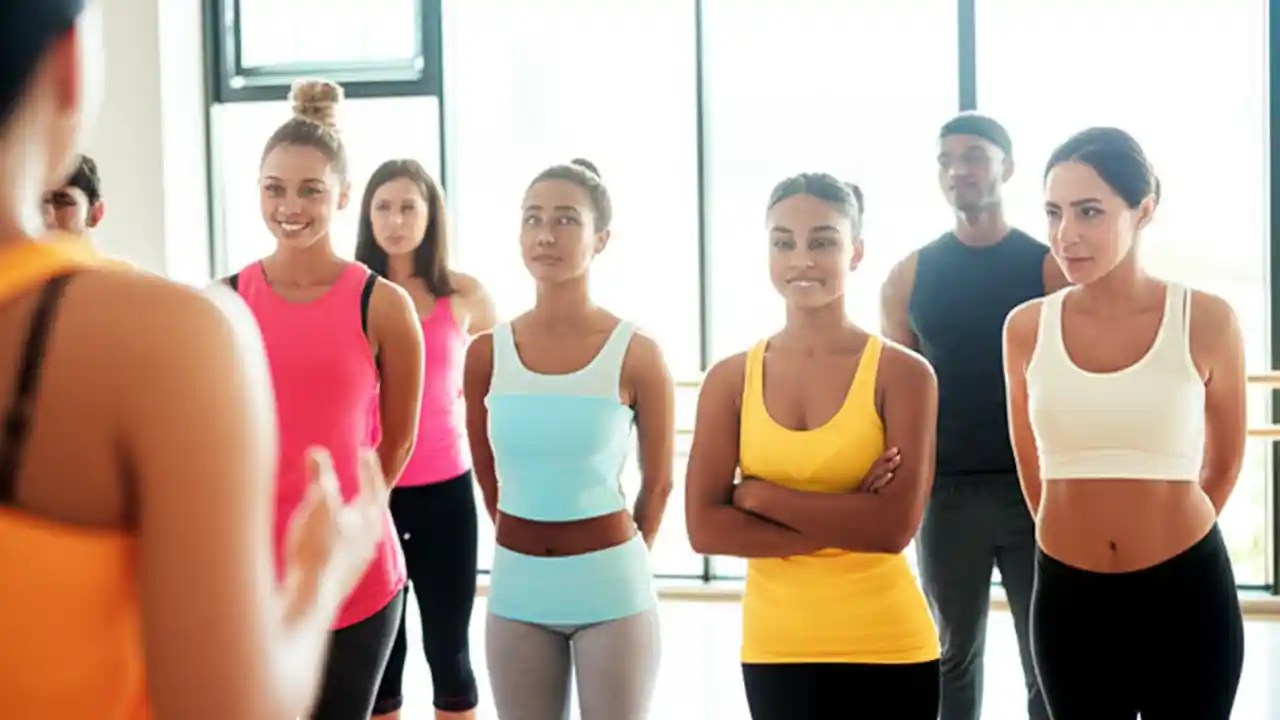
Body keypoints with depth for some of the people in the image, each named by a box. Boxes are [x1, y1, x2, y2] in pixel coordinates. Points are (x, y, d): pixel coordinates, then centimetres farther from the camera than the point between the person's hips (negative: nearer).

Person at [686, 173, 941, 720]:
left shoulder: (902, 373, -6)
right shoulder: (731, 379, 1)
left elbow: (895, 525, -16)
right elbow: (706, 527, -7)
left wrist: (759, 494, -13)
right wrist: (845, 524, -14)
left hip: (887, 647, -2)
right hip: (776, 647, 2)